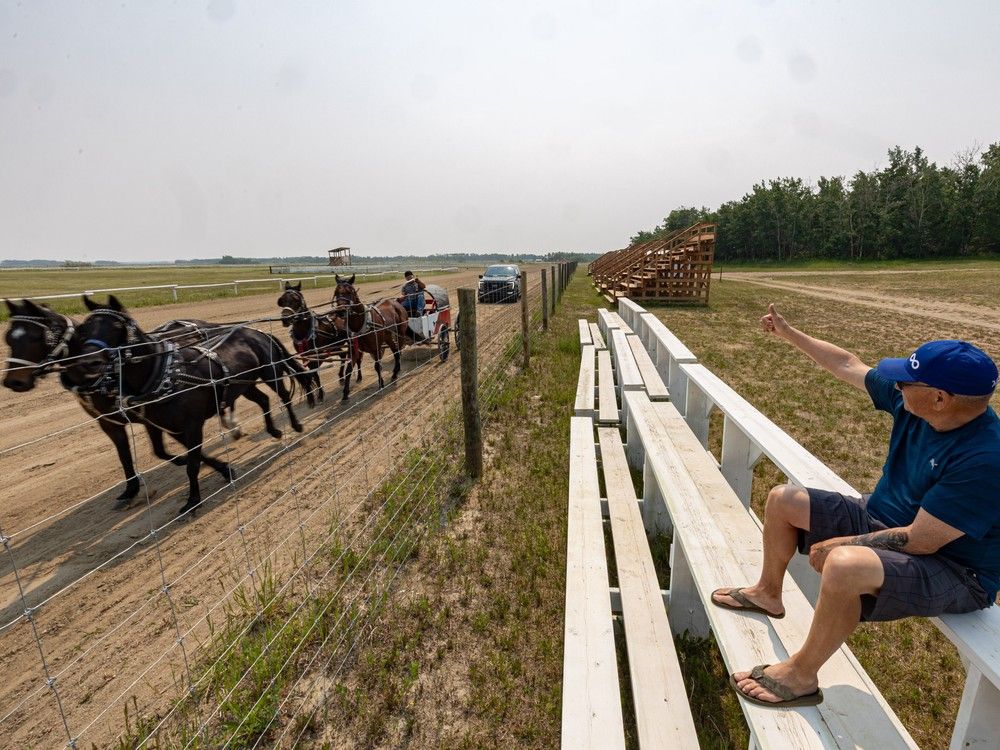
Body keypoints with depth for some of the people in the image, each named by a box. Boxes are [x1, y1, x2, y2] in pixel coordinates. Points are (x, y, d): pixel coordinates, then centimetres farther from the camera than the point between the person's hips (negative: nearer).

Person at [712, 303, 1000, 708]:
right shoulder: (913, 403, -11)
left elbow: (919, 541, -30)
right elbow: (850, 365, 3)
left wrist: (838, 546, -20)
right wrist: (788, 333, 9)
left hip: (952, 569, -8)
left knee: (845, 565, -39)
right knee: (782, 500, 7)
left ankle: (801, 675, -11)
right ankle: (768, 593, 29)